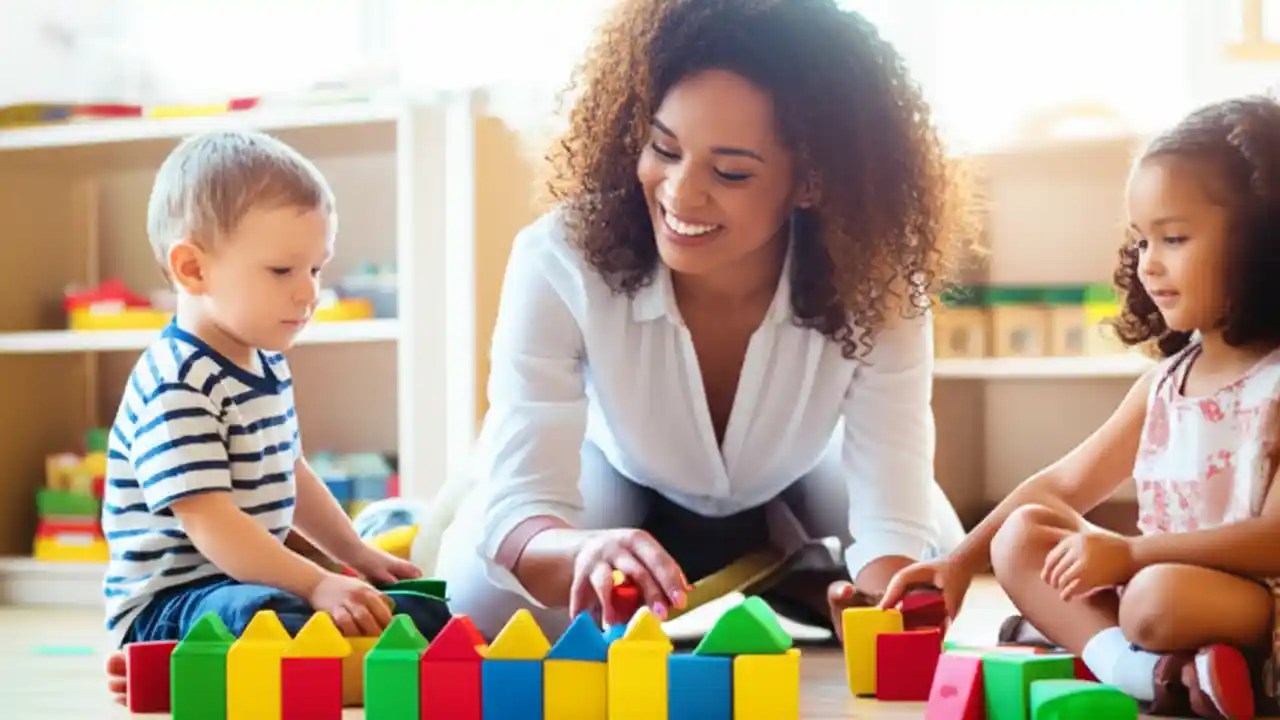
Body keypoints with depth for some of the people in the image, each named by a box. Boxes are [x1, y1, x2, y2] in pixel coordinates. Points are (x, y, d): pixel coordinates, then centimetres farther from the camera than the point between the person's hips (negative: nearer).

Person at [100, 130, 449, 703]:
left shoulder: (266, 364, 11)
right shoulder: (177, 386, -20)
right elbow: (209, 522, -27)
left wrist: (357, 556, 24)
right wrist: (316, 584, -30)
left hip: (247, 582, 10)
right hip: (166, 604, -10)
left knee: (429, 613, 7)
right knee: (272, 622, -42)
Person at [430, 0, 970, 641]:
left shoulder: (877, 286, -35)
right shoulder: (560, 260, -38)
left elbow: (896, 520, -37)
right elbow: (517, 498, -42)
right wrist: (588, 554, -68)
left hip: (795, 486, 1)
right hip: (620, 476, -1)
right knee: (481, 598, -25)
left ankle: (785, 584, 10)